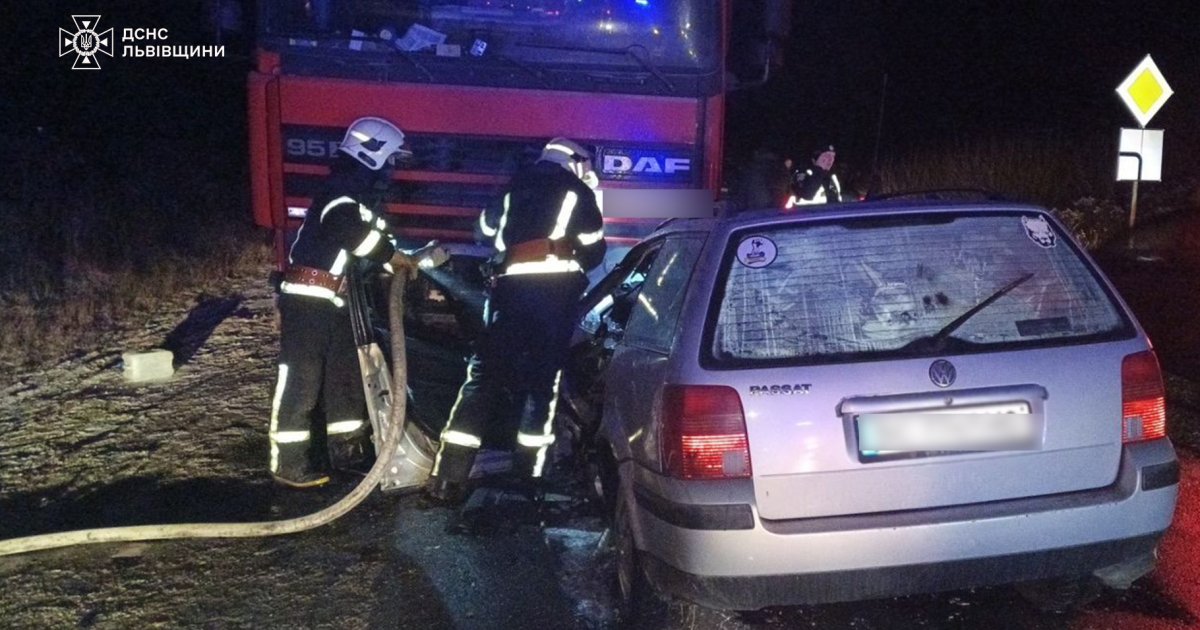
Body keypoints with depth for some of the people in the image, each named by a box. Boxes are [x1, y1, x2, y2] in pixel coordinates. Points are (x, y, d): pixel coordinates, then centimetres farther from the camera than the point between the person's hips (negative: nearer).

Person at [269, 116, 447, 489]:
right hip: (308, 300, -10)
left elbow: (375, 247, 21)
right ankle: (289, 462, 3)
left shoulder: (358, 200, 18)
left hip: (332, 302, 10)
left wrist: (420, 259, 12)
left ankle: (347, 448, 26)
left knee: (346, 374, 15)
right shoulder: (340, 192, -15)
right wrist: (398, 257, -26)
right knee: (302, 379, -5)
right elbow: (349, 228, -35)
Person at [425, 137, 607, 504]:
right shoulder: (577, 191, 12)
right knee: (542, 381, 4)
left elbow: (487, 228, 34)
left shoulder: (518, 184, 23)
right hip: (555, 289, -3)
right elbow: (595, 250, 10)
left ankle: (448, 478, -1)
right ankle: (526, 479, 4)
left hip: (511, 285, 3)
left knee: (483, 376, 4)